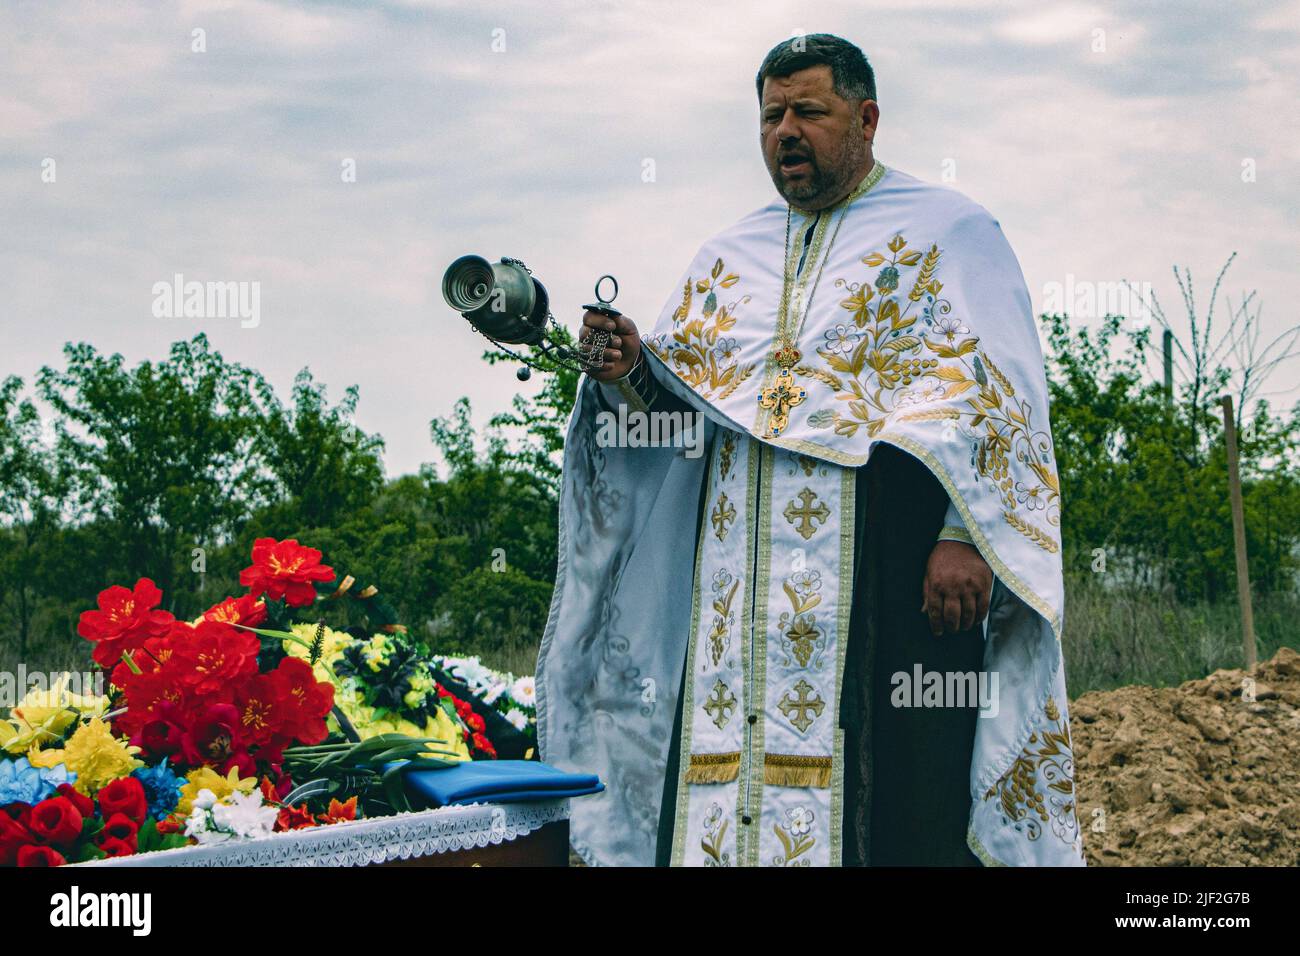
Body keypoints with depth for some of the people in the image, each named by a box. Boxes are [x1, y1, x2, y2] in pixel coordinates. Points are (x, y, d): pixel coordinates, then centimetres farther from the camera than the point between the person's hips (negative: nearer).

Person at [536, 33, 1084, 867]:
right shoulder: (729, 258, 21)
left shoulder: (945, 232, 5)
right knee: (731, 781, -1)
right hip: (744, 584, 5)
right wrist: (633, 369, -5)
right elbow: (679, 405, 17)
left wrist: (964, 537, -17)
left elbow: (990, 394, -5)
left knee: (889, 789, -9)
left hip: (882, 569, -5)